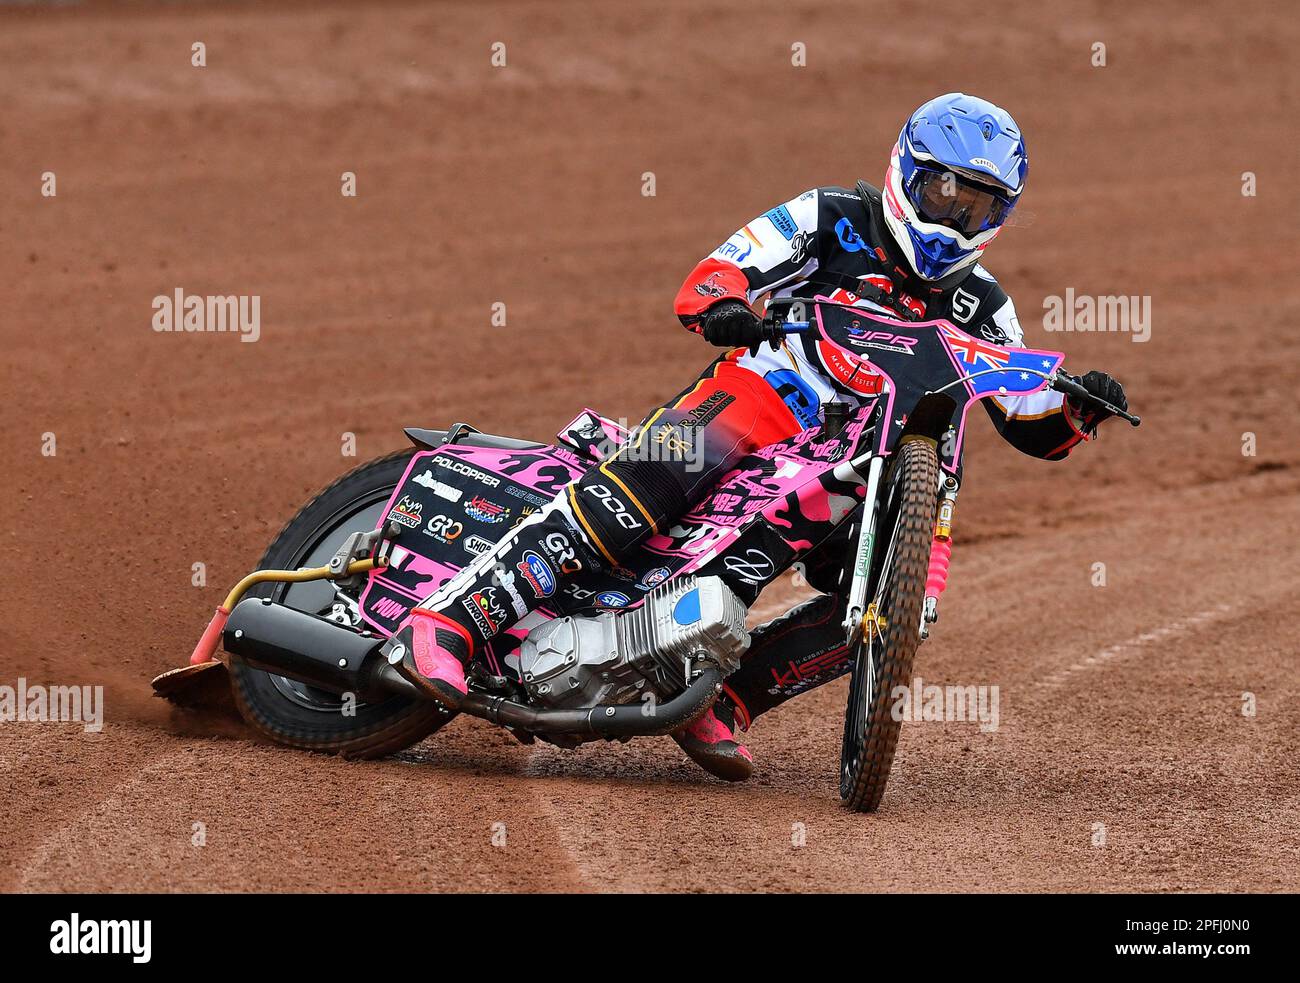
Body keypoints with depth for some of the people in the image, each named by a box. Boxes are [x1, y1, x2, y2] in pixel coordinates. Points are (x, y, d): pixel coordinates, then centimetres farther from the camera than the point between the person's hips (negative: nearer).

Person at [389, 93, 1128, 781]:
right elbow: (707, 280, -7)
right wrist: (723, 304, -31)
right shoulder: (832, 221, 2)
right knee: (647, 483, -34)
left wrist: (1079, 408, -10)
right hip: (753, 392, -5)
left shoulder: (979, 310, 13)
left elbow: (1036, 430, 12)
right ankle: (452, 618, -38)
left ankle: (722, 700, -9)